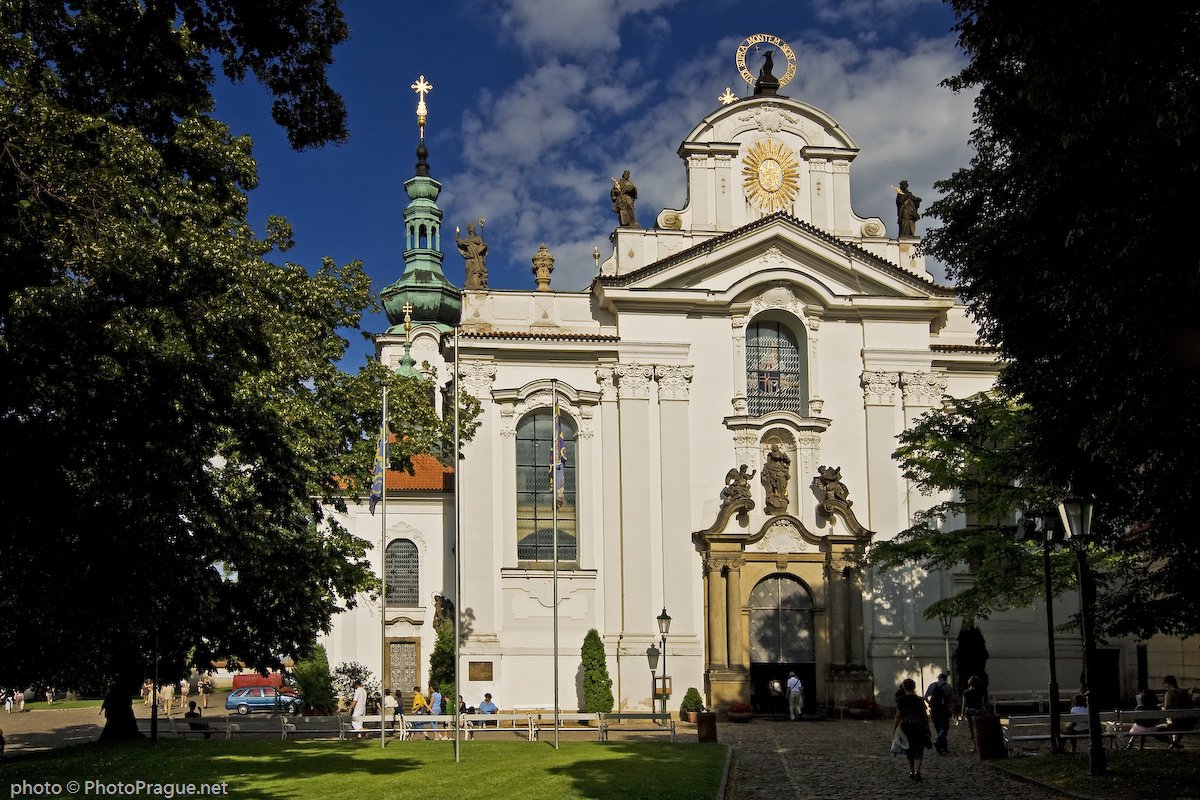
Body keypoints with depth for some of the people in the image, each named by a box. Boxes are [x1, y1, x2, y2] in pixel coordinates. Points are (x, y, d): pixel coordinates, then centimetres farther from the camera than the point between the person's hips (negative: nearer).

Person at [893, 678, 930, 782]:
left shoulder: (900, 700, -6)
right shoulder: (919, 700, -3)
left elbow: (898, 715, -5)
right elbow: (925, 715, -1)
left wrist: (894, 728, 4)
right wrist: (927, 727, 10)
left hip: (906, 727, 1)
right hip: (919, 727, 0)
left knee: (909, 751, 17)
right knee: (918, 750, 2)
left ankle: (911, 771, 23)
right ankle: (917, 771, -16)